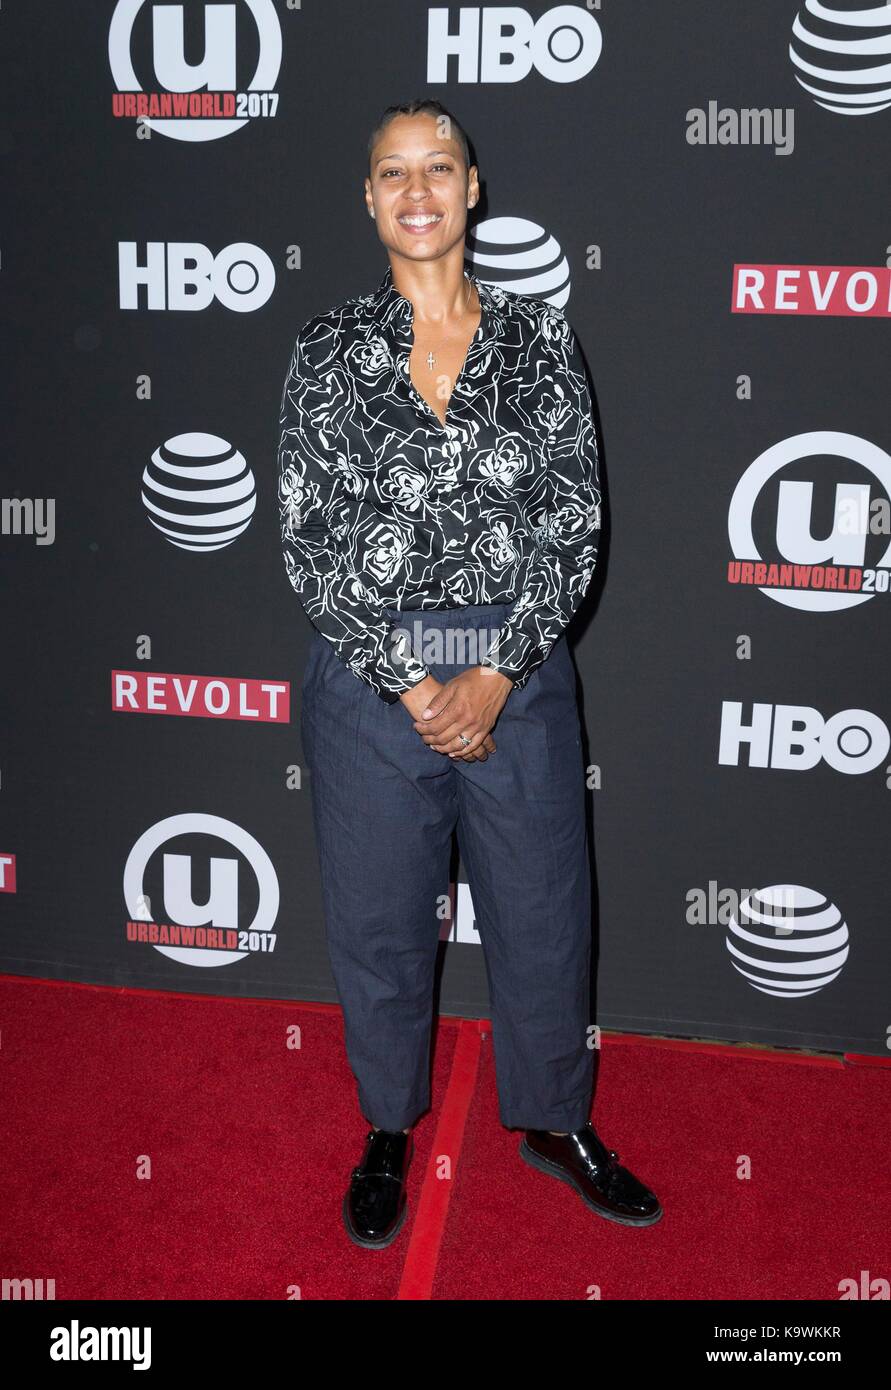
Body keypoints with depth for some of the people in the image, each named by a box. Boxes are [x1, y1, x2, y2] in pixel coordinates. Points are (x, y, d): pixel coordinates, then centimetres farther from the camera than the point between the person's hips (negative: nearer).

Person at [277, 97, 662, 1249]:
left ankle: (553, 1119, 38)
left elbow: (574, 518, -3)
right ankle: (388, 1127, 38)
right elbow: (310, 539, -6)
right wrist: (412, 685, -12)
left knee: (543, 909, 13)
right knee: (378, 918, 13)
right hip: (369, 674, 0)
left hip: (519, 670, 1)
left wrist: (497, 674, -13)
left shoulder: (540, 338, 1)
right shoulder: (330, 350, -1)